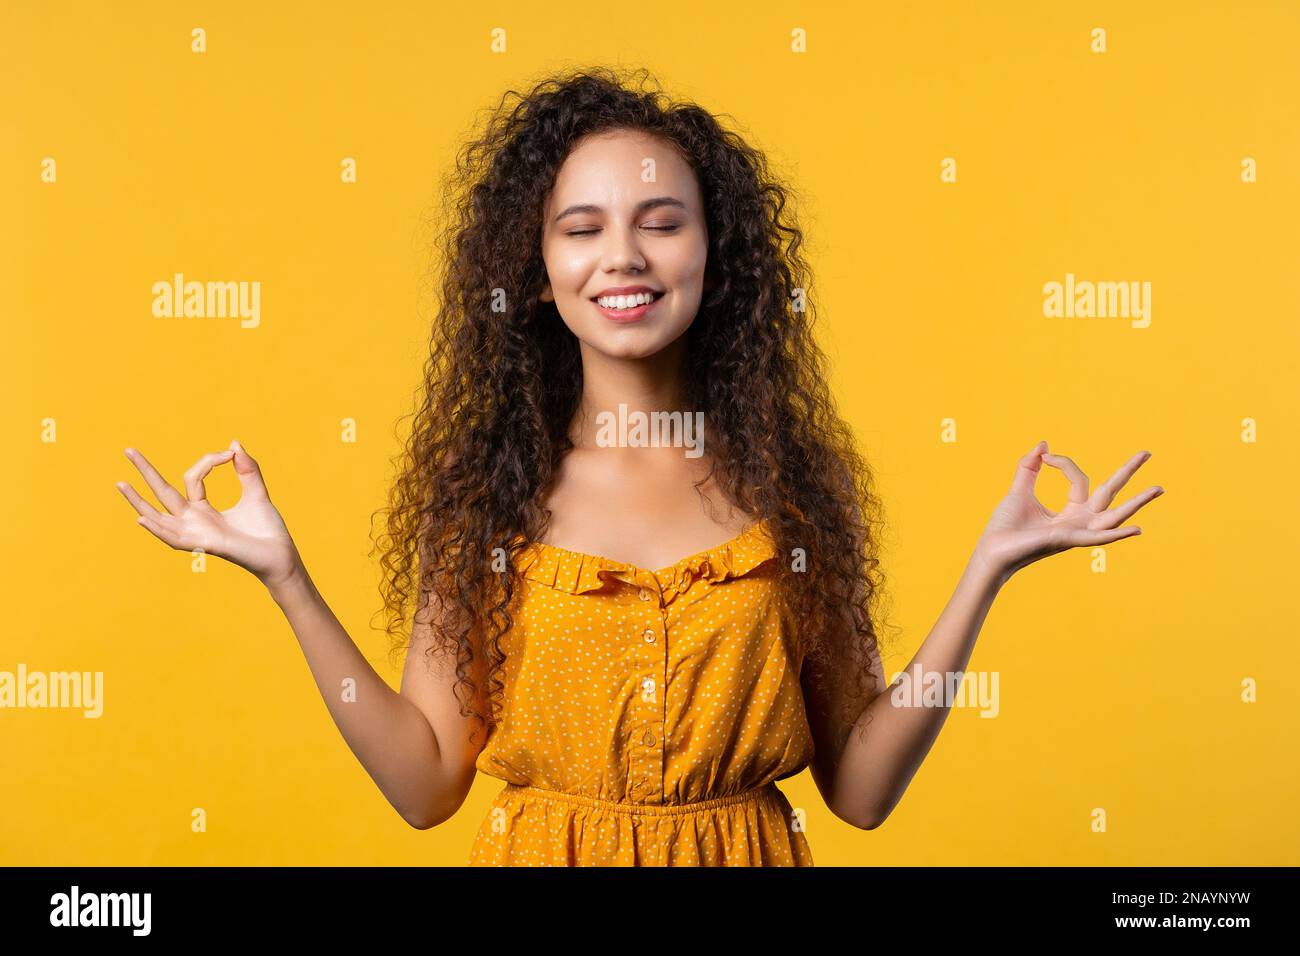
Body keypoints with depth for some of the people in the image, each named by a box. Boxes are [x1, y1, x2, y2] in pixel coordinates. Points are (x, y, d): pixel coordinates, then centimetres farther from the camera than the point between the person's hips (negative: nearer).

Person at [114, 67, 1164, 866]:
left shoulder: (793, 483, -5)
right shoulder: (484, 486, -6)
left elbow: (860, 786, -6)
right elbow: (426, 781, -7)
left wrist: (985, 571, -12)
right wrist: (286, 577, -12)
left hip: (742, 848, 1)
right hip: (543, 846, 0)